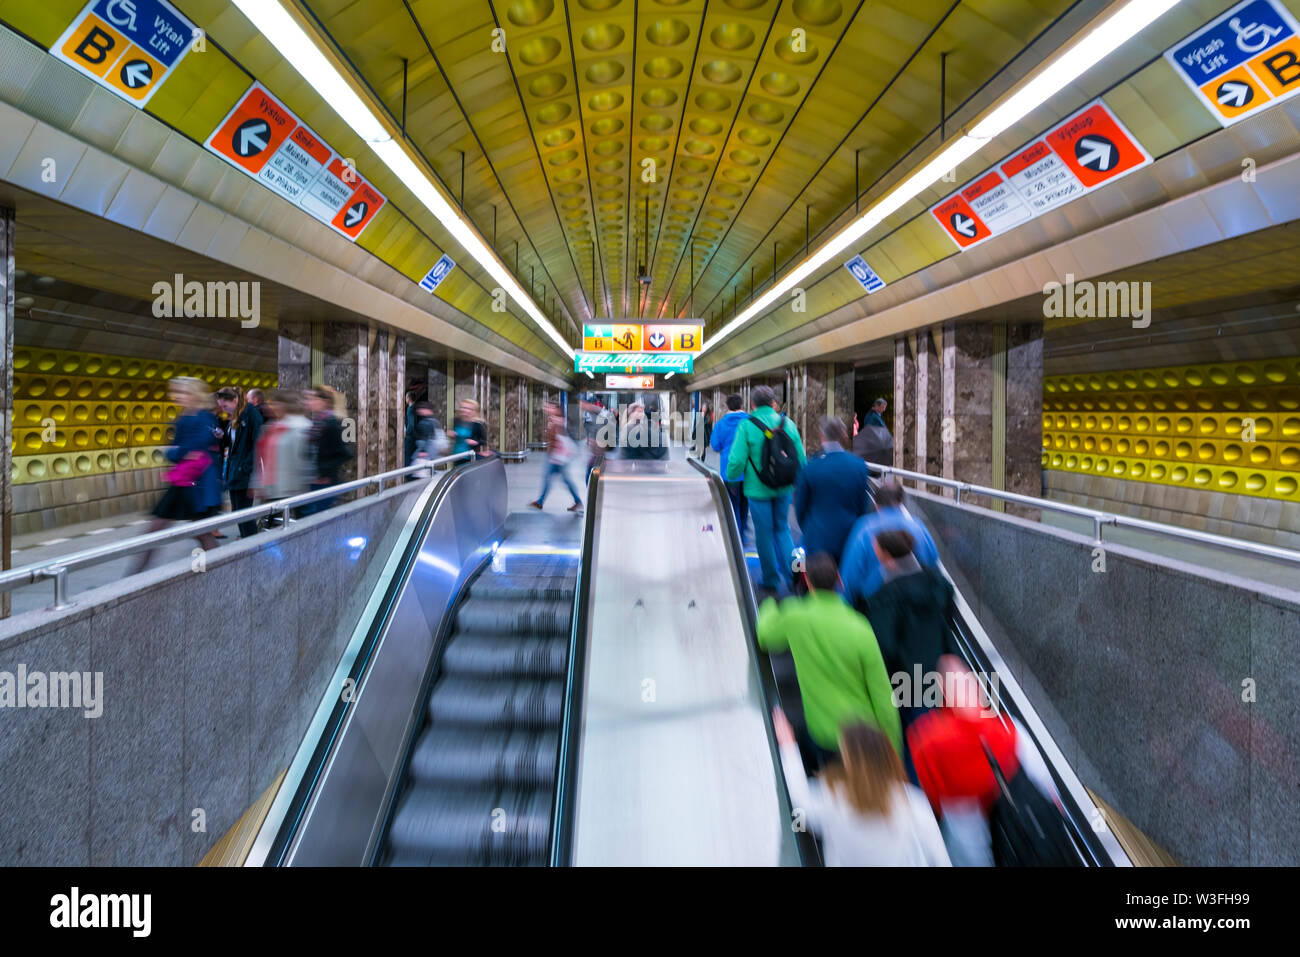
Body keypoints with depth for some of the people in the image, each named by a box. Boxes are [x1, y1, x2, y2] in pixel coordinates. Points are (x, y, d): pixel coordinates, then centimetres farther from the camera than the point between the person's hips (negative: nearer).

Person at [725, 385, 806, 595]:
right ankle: (792, 569, 4)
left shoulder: (746, 426, -13)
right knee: (782, 529, 20)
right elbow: (801, 457, 1)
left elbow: (737, 460, -16)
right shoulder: (788, 423, -1)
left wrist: (731, 479, 3)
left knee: (764, 534, 9)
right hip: (783, 489, 4)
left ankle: (771, 580, 20)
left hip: (758, 489, -3)